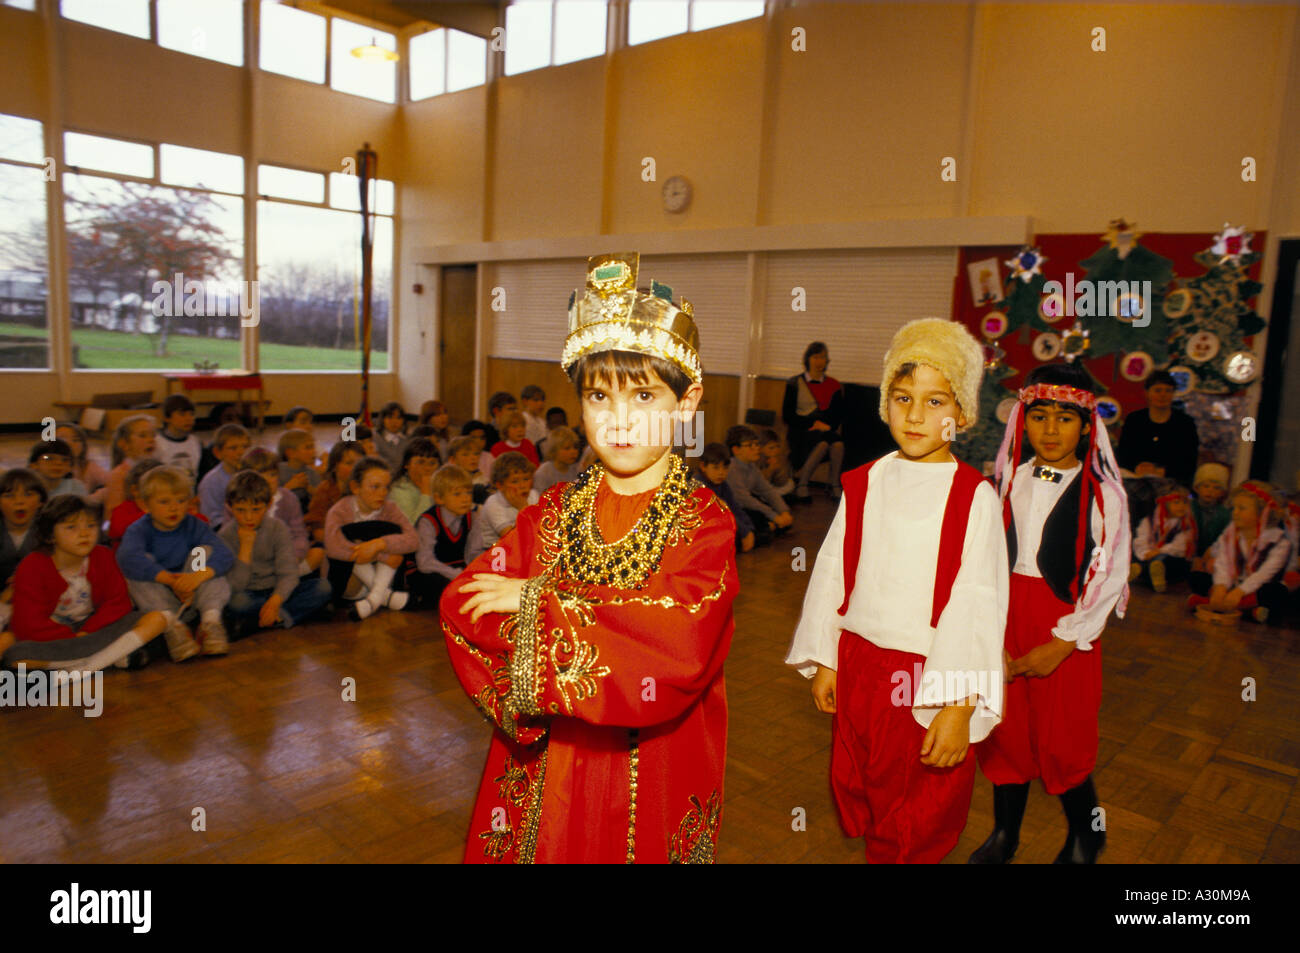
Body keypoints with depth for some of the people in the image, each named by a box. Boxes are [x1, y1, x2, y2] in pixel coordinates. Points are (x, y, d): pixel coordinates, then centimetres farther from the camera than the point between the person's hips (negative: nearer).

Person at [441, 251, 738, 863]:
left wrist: (540, 605, -20)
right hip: (542, 769, 3)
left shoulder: (705, 525, -13)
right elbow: (461, 607, -8)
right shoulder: (554, 513, -1)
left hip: (651, 776, -2)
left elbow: (676, 657, -27)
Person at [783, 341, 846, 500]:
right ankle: (802, 485, -26)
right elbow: (787, 416, 1)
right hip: (801, 431, -2)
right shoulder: (795, 383, 7)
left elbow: (839, 415, 13)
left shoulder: (833, 385, 15)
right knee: (824, 441, -35)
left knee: (838, 442, -33)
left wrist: (827, 425, -9)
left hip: (827, 431, 2)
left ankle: (835, 486, -25)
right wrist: (813, 424, -9)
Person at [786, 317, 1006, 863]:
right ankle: (875, 852, 43)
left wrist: (959, 706, -16)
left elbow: (976, 603, -14)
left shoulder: (975, 498, -11)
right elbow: (833, 572, 6)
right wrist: (824, 661, 7)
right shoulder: (864, 485, 1)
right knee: (858, 793, 20)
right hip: (859, 668, 4)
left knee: (919, 828, 11)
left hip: (931, 680, -4)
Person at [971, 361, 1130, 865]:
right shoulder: (1009, 480, 3)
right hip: (1004, 618, 4)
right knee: (1005, 731, 12)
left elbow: (1110, 576, -9)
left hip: (1065, 631, -3)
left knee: (1062, 742, 6)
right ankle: (1004, 834, 33)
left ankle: (1084, 837, 34)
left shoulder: (1101, 493, -9)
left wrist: (1061, 644, -12)